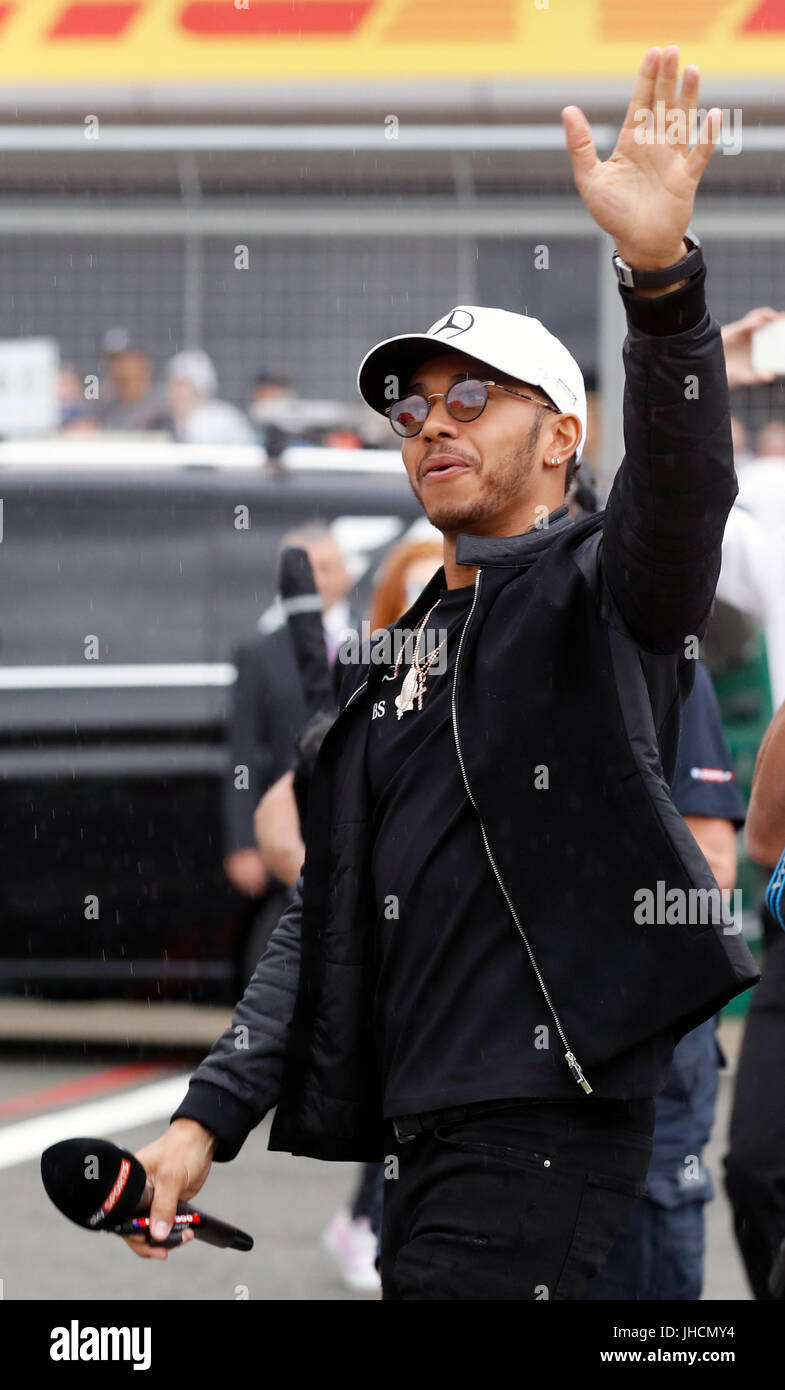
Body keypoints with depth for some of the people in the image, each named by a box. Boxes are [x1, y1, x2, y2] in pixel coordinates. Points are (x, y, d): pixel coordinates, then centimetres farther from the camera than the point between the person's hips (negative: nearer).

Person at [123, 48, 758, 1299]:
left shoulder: (596, 594, 2)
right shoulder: (392, 665, 23)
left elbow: (680, 492, -22)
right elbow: (322, 915, 20)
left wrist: (661, 272, -39)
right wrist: (208, 1116, 9)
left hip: (544, 1131, -8)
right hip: (422, 1142, 8)